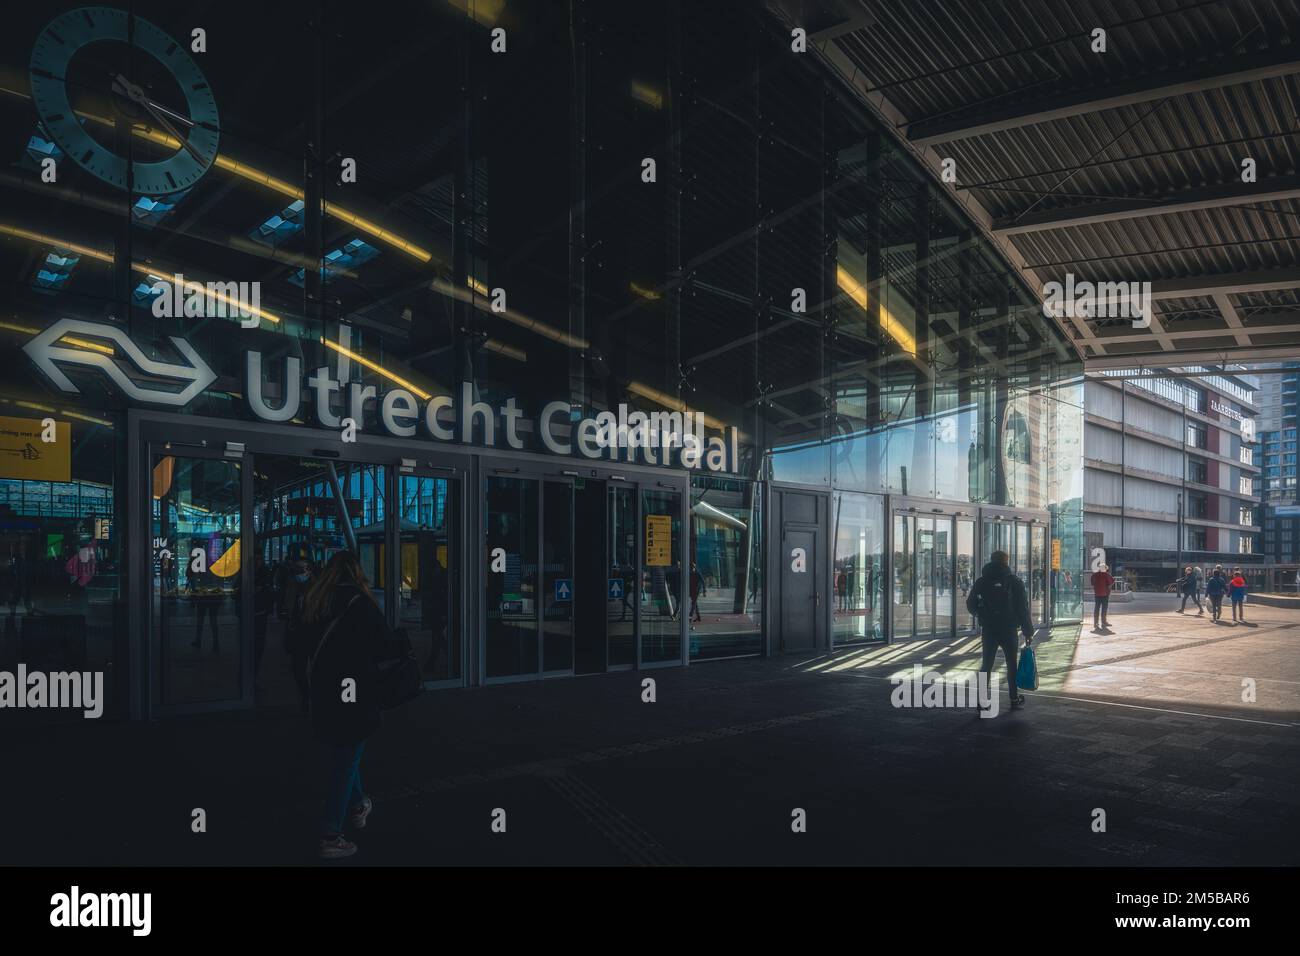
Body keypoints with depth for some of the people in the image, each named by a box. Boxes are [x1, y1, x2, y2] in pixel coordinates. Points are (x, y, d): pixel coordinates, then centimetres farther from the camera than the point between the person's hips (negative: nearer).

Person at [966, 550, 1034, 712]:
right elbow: (1023, 609, -6)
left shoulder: (982, 582, 2)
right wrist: (1028, 632, -1)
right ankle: (1014, 699, 15)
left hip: (988, 630, 1)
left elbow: (971, 605, 3)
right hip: (1008, 630, -1)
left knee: (987, 664, 6)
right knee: (1011, 664, 11)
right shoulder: (1015, 582, -3)